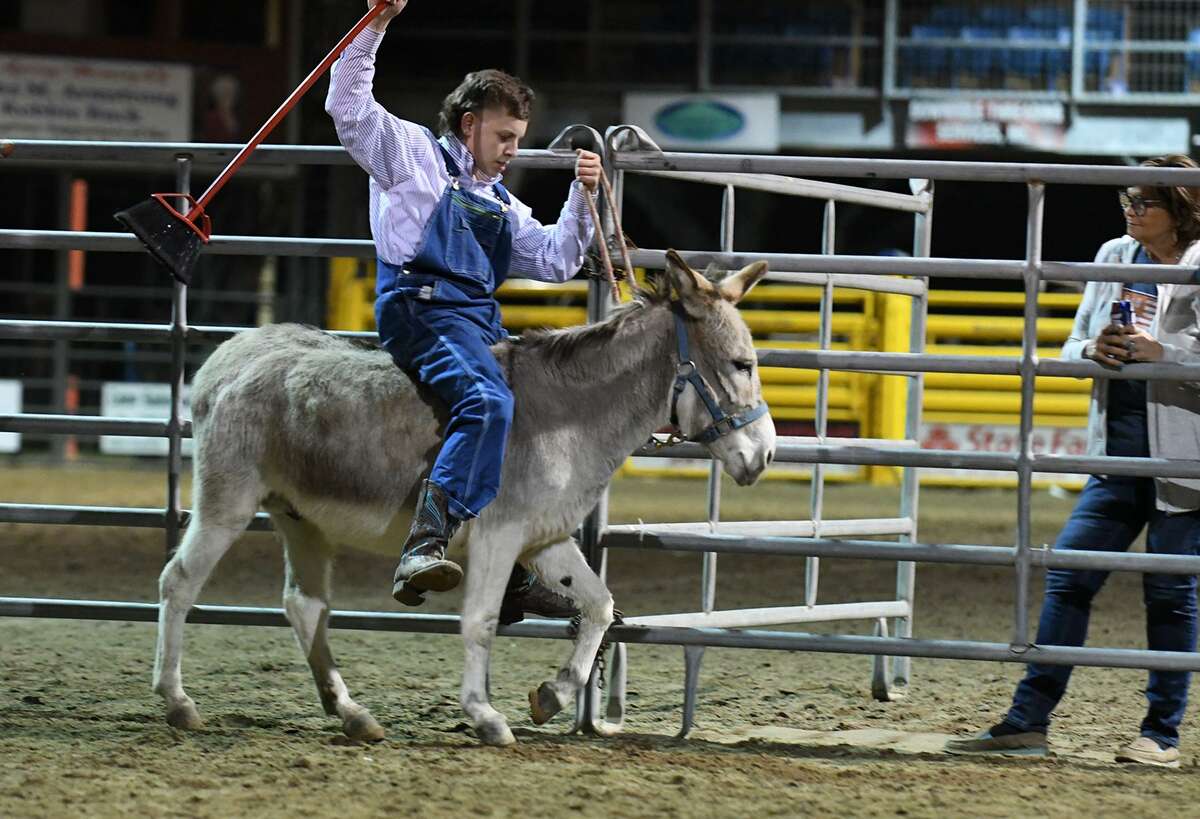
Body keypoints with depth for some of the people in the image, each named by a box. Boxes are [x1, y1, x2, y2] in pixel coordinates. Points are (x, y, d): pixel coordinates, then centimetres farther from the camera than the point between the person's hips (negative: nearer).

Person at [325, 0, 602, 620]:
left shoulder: (501, 204, 30)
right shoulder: (414, 154, 11)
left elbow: (555, 261, 27)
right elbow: (348, 106, 0)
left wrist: (582, 198, 14)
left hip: (481, 323, 9)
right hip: (422, 309, -9)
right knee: (488, 404, -32)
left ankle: (513, 579, 13)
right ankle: (423, 551, -44)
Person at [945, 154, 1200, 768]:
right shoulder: (1114, 258, 10)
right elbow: (1073, 345, 16)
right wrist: (1094, 349, -6)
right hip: (1119, 451, 6)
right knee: (1068, 575, 2)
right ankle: (1027, 721, 5)